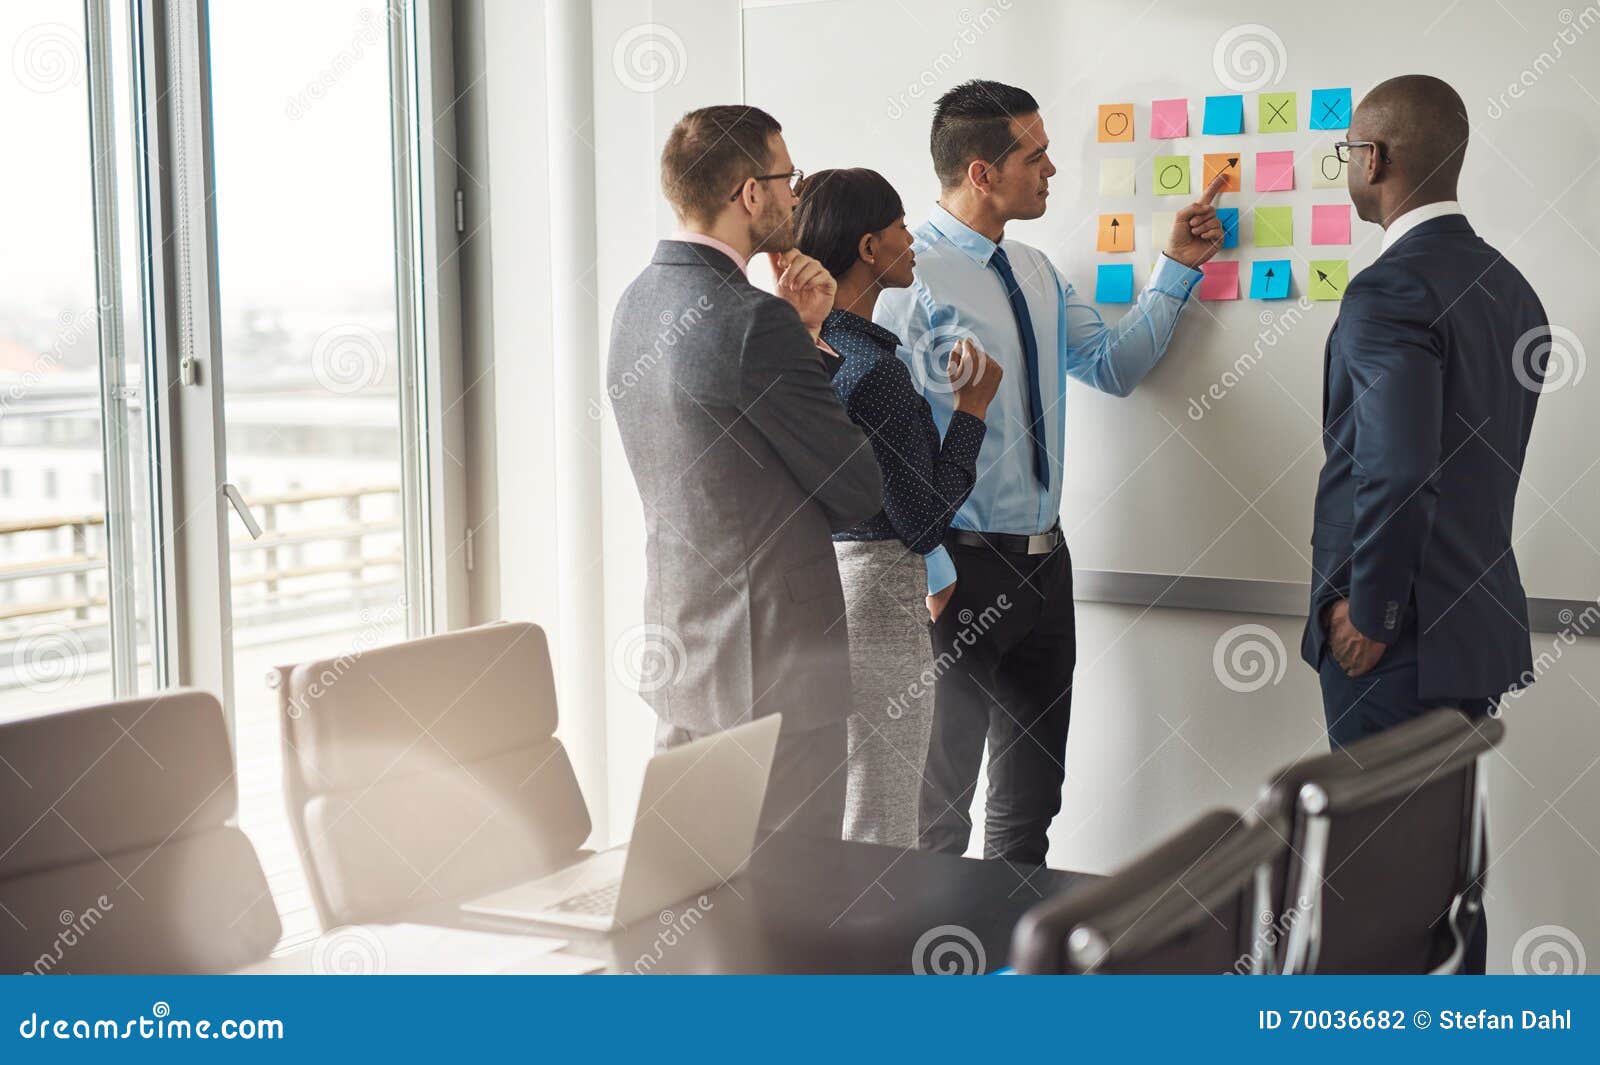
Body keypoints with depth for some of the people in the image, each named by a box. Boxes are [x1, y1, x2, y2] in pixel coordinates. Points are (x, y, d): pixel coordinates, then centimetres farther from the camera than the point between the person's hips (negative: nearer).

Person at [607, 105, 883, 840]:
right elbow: (859, 494, -12)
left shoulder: (637, 302, 8)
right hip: (770, 661, -9)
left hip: (675, 645, 9)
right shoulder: (752, 321, -20)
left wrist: (802, 330, 3)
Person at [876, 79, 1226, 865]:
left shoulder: (1034, 272, 12)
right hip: (962, 567, -8)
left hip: (1043, 560, 8)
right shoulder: (911, 276, -16)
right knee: (940, 800, 4)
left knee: (1033, 794, 18)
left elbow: (1113, 366, 17)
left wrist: (1177, 269, 9)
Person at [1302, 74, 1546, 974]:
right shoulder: (1510, 286, 10)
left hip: (1397, 638, -9)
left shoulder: (1391, 291, -18)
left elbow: (1399, 469, -26)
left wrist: (1369, 613, -14)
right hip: (1477, 623, 9)